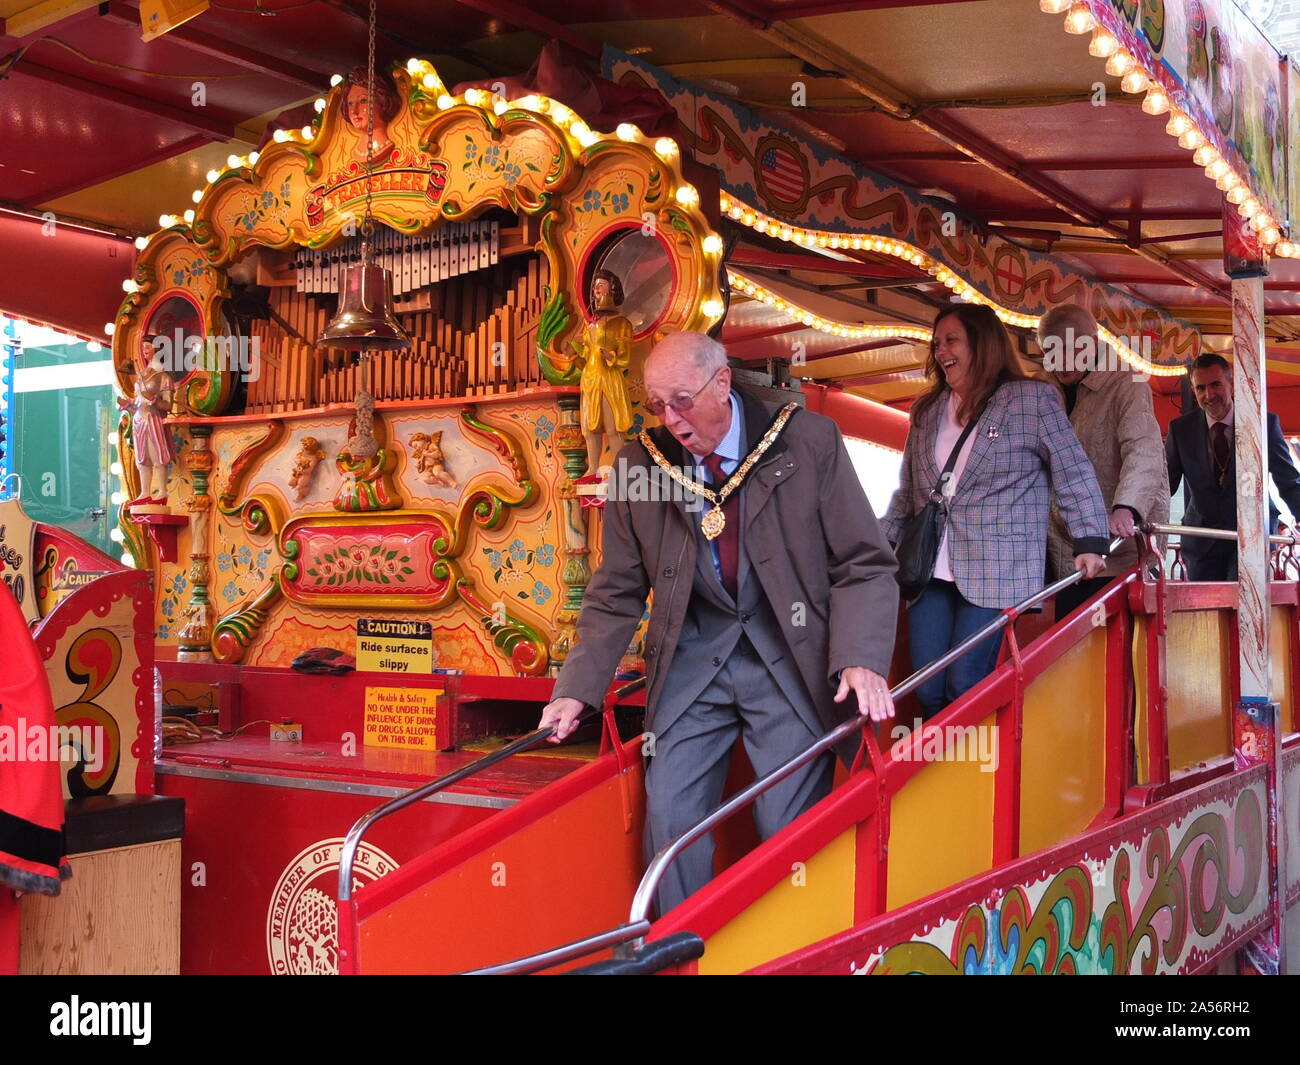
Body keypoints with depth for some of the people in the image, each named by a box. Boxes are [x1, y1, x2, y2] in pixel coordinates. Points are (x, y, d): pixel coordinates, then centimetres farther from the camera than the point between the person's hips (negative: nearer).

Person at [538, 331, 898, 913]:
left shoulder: (809, 441, -7)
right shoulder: (640, 463, 0)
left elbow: (864, 564, -5)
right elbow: (616, 593, 8)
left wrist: (862, 659, -20)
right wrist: (577, 689, 0)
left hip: (792, 656, -2)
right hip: (692, 660, 3)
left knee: (789, 826, -3)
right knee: (668, 816, 0)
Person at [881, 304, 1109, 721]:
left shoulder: (1032, 399, 2)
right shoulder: (926, 409, 18)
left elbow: (1075, 474, 0)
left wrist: (1089, 542, -10)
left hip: (996, 572, -5)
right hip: (930, 570, 5)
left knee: (966, 686, -12)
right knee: (928, 691, -1)